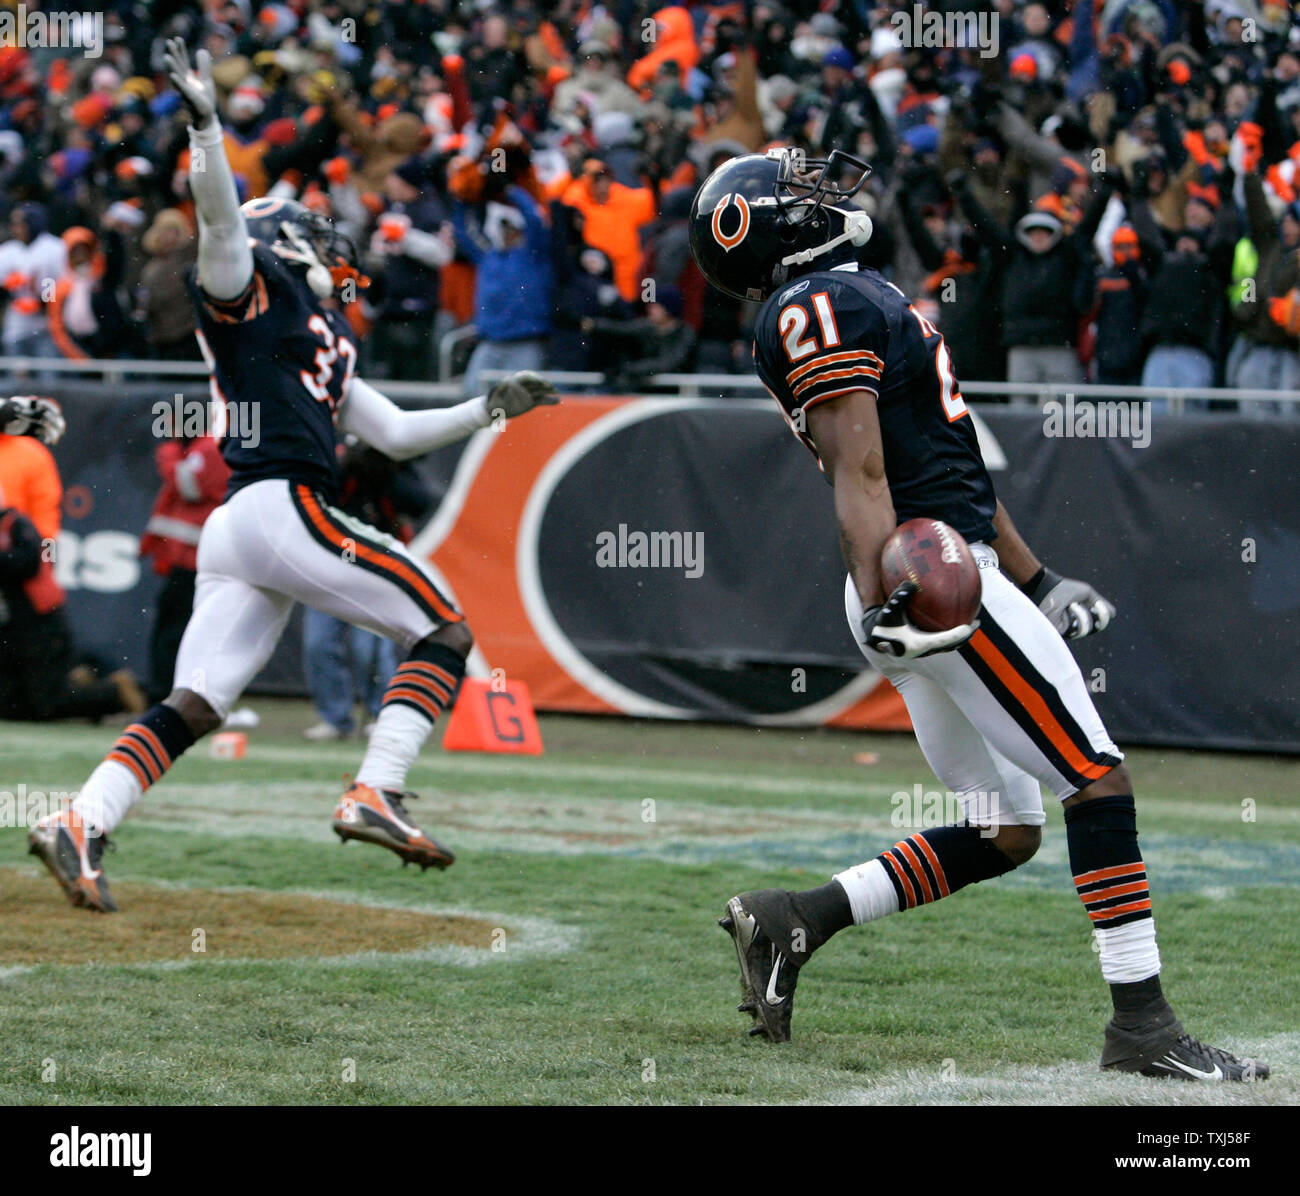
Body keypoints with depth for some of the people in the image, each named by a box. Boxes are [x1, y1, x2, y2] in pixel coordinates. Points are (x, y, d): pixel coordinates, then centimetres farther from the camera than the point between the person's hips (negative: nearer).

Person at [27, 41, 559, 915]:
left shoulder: (325, 349, 30)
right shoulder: (253, 290, 6)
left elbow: (397, 433, 34)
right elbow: (223, 221, -13)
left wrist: (487, 409, 30)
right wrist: (205, 123, -26)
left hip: (233, 532, 9)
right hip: (281, 508, -9)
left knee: (193, 706, -2)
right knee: (446, 630, -7)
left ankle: (82, 824, -15)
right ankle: (376, 795, -20)